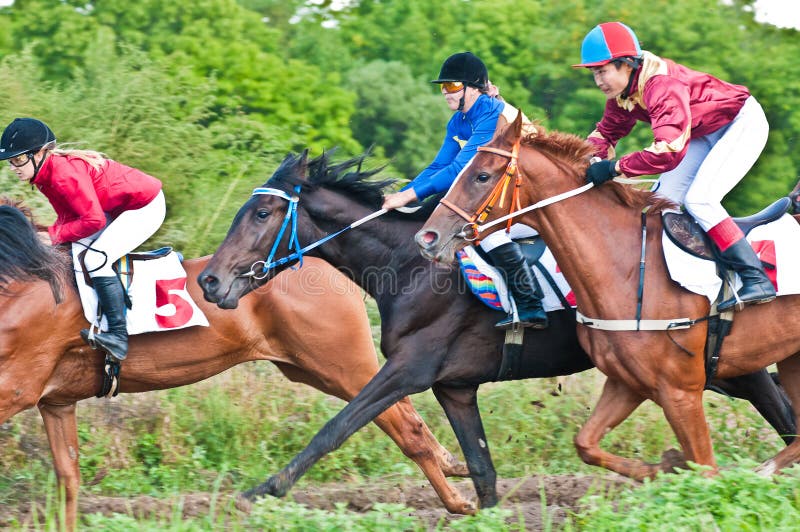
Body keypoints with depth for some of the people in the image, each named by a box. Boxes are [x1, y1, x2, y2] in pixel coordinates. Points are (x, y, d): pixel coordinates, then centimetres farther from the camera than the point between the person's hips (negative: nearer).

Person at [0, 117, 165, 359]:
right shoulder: (47, 171, 0)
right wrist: (52, 235, -10)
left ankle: (119, 336, -24)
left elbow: (93, 220, -30)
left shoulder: (65, 174, -30)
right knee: (74, 252, 10)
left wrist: (54, 234, -20)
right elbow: (67, 214, 8)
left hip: (146, 207, -11)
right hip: (116, 209, 11)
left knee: (95, 259, -22)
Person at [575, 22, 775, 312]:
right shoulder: (623, 91, -7)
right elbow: (606, 132, 4)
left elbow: (669, 150, -45)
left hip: (743, 123, -10)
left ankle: (756, 281, -21)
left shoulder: (662, 86, -36)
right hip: (707, 133, 10)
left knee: (698, 199, -22)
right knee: (664, 198, 2)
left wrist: (615, 167, -41)